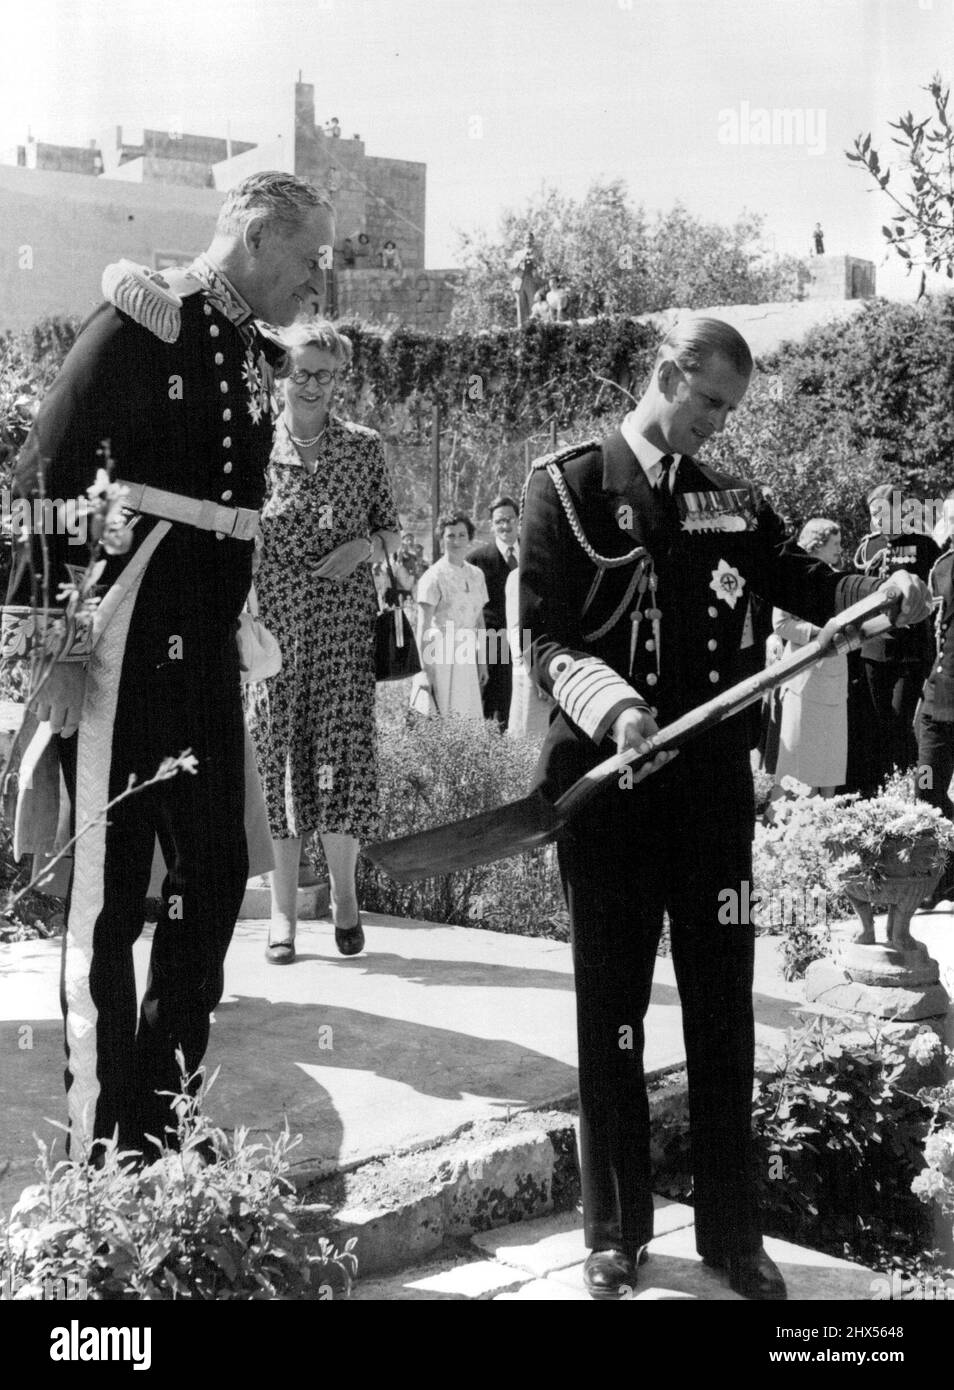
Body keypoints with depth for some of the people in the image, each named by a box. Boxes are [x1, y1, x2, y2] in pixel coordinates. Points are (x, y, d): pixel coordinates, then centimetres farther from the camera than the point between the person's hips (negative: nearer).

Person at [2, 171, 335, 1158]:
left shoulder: (256, 355, 13)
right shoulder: (141, 324, -10)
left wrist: (229, 627, 14)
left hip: (207, 648, 8)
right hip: (120, 646, -8)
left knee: (215, 871, 12)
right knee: (109, 889, -2)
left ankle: (162, 1118, 25)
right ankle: (100, 1147, 7)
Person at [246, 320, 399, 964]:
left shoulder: (365, 448, 5)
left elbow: (390, 529, 12)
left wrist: (363, 548, -9)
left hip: (346, 624, 0)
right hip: (274, 625, 0)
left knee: (343, 756, -5)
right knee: (280, 759, 1)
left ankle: (345, 893, 16)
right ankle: (283, 911, 10)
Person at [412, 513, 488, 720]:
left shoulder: (476, 575, 11)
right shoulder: (434, 576, -8)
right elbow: (423, 628, -10)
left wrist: (482, 662, 14)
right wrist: (425, 670, -14)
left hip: (466, 657, 6)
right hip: (441, 656, -6)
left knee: (471, 719, 4)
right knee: (442, 722, -7)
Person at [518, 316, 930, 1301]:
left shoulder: (734, 502, 12)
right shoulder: (568, 488, 0)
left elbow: (809, 585, 6)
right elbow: (544, 636, -8)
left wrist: (885, 592, -15)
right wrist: (612, 705, -25)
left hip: (714, 784, 4)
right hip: (607, 785, -3)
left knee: (724, 1009, 8)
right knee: (611, 1013, 7)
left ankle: (732, 1235, 18)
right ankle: (615, 1236, 19)